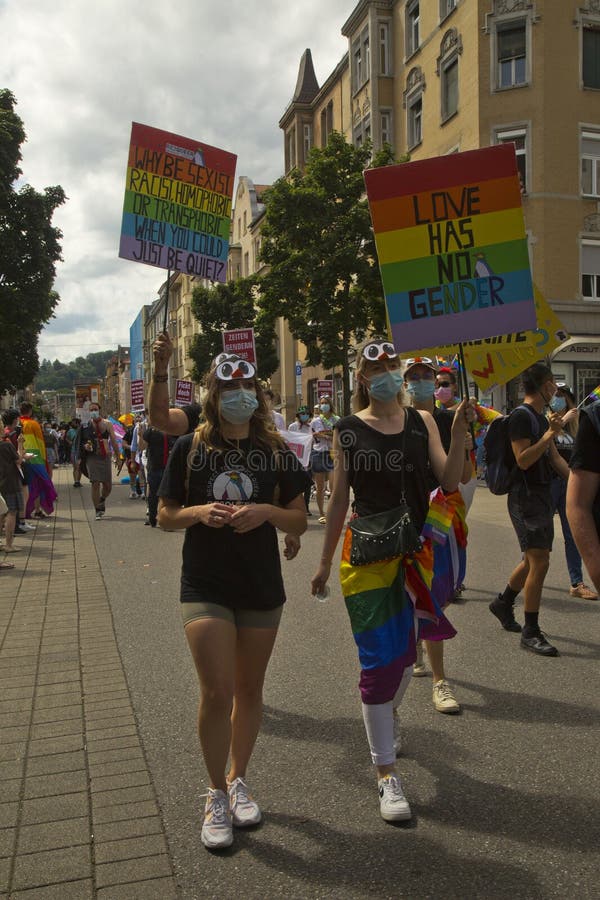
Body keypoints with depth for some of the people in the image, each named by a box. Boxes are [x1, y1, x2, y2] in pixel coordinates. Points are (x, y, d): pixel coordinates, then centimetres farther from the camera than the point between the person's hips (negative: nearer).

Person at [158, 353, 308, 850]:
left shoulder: (276, 452, 1)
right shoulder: (191, 448, -2)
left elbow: (300, 520, 4)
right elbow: (165, 514, 3)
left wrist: (267, 511, -16)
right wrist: (200, 512, -17)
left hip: (262, 587, 2)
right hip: (205, 586, -2)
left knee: (249, 689, 13)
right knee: (217, 691, -8)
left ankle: (238, 781, 34)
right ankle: (217, 795, 15)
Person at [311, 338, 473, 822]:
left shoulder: (421, 421, 4)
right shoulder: (348, 431, -2)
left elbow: (449, 481, -3)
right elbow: (340, 498, 2)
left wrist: (458, 434, -16)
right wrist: (325, 561, 5)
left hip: (415, 551, 3)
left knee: (405, 651, 17)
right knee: (380, 659, -2)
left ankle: (387, 715, 48)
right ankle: (386, 773, 9)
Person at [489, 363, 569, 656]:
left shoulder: (541, 418, 17)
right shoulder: (521, 416, -13)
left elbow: (555, 458, 20)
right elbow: (523, 460, -21)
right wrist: (550, 433, -23)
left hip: (542, 494, 10)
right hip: (526, 497, -10)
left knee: (533, 559, 17)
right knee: (539, 562, -11)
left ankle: (503, 603, 37)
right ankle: (531, 632, -3)